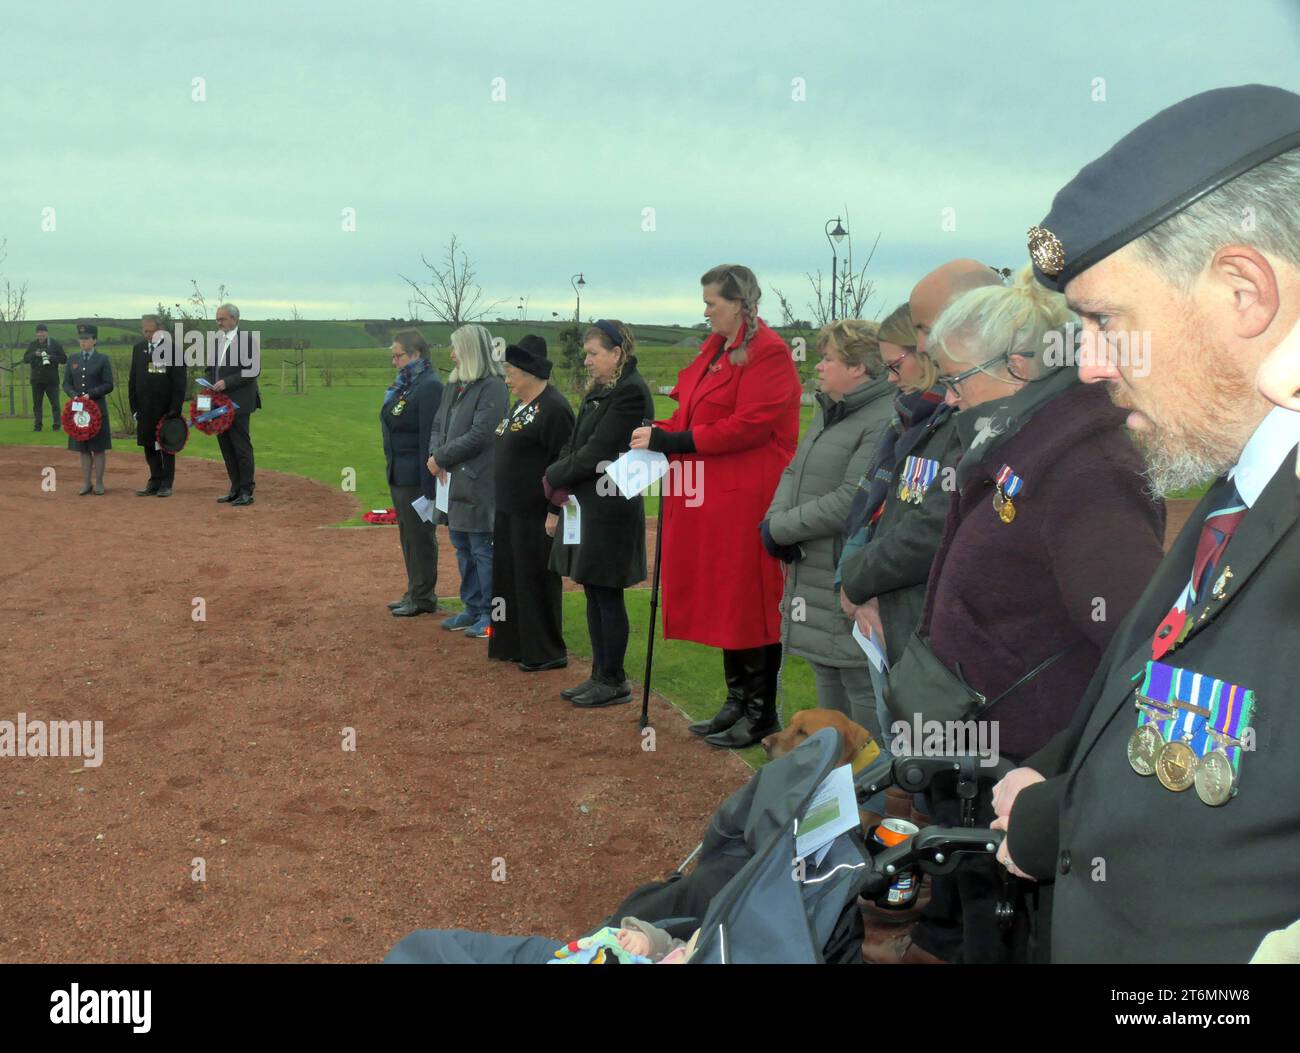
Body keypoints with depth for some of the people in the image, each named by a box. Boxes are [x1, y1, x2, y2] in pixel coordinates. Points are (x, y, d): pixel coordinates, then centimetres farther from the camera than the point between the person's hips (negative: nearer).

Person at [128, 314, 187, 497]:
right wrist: (134, 406, 6)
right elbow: (133, 379, 12)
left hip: (166, 408, -4)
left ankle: (167, 484, 12)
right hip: (146, 409, 4)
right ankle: (155, 482, 16)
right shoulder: (138, 348, 9)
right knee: (149, 446, 8)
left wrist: (175, 408, -12)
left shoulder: (173, 349, -6)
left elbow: (179, 382, -8)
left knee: (167, 446, 4)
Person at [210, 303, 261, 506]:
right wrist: (210, 387, 5)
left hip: (238, 403, -7)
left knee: (241, 447, -4)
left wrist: (227, 382, -19)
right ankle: (235, 489, 18)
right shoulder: (217, 340, 14)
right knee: (226, 447, 10)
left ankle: (246, 491, 2)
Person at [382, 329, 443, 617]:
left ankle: (423, 598, 9)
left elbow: (429, 439, -21)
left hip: (416, 477, -10)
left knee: (420, 535, -1)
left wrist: (427, 486, -23)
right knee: (408, 535, 16)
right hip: (398, 474, 10)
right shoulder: (403, 384, 14)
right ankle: (415, 593, 27)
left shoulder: (430, 387, -17)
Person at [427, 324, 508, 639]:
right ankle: (473, 609, 26)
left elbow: (479, 435, -18)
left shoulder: (492, 387, -12)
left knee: (482, 549, -2)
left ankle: (490, 614, 8)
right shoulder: (453, 386, 14)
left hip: (479, 483, -9)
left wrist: (441, 457, -12)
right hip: (454, 480, 9)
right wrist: (435, 455, -3)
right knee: (463, 548, 15)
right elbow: (438, 426, 17)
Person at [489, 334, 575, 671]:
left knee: (536, 580, -1)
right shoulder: (521, 406, 14)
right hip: (509, 510, 10)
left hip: (536, 513, -10)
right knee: (509, 575, 15)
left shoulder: (554, 409, -17)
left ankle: (546, 653, 10)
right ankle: (514, 643, 26)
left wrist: (554, 512, -21)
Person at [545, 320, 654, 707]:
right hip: (586, 505, 9)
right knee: (594, 594, 13)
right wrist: (558, 476, -4)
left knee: (607, 595, -1)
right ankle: (601, 675, 22)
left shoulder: (630, 392, -15)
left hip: (610, 510, -9)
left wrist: (556, 476, -10)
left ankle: (614, 682, 9)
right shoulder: (598, 391, 15)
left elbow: (598, 450, -20)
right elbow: (575, 443, 14)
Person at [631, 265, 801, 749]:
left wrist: (673, 441, -20)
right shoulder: (715, 350, 16)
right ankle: (737, 703, 25)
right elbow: (693, 414, 19)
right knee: (722, 602, 14)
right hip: (708, 494, 9)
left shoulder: (767, 353, -12)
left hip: (746, 498, -9)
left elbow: (749, 425, -20)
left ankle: (761, 713, 11)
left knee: (750, 604, -1)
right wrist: (661, 435, -2)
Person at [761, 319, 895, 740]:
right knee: (827, 679, 21)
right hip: (813, 574, 10)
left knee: (863, 690, -2)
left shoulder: (886, 422, -19)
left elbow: (851, 501, -24)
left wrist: (781, 529, -15)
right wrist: (774, 518, -4)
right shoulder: (827, 412, 13)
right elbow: (793, 472, 16)